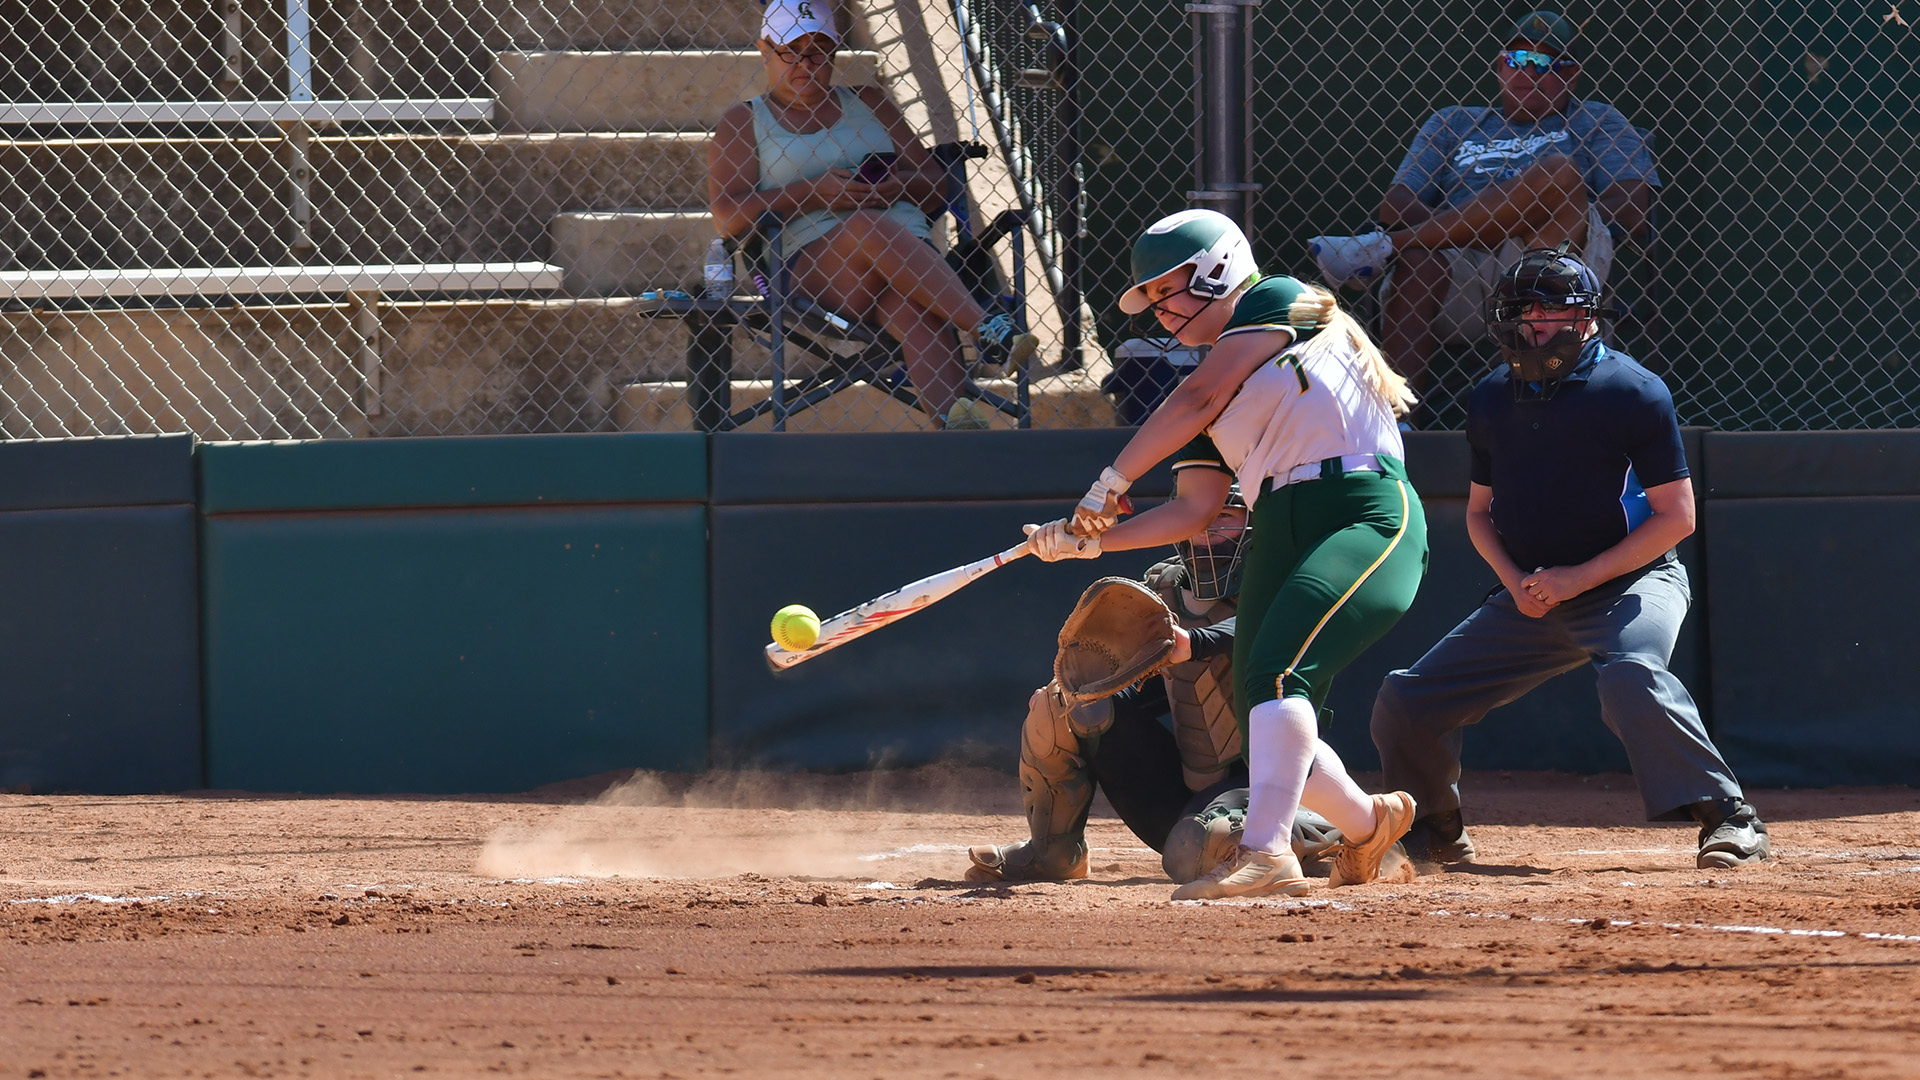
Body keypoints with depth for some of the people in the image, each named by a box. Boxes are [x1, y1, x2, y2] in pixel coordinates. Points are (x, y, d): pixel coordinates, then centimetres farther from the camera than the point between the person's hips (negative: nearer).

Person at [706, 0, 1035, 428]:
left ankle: (953, 420, -61)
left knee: (917, 316, -34)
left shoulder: (868, 104, 26)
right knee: (865, 227, -37)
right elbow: (728, 217, 1)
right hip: (811, 262, -2)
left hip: (910, 250, 2)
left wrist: (895, 185, -1)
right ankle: (985, 327, -49)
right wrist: (813, 192, -8)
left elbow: (937, 183, 23)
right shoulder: (744, 122, 16)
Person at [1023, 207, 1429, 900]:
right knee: (1264, 726, 4)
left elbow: (1197, 402, -9)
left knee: (1278, 667, -28)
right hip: (1280, 535, 9)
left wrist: (1110, 484, -6)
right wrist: (1090, 539, 12)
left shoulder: (1277, 301, 2)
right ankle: (1368, 823, 27)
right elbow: (1196, 509, 20)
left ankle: (1265, 852, -40)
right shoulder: (1221, 389, 23)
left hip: (1367, 515, -9)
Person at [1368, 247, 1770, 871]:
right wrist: (1514, 581, -5)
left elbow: (1676, 516, -12)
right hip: (1530, 600, 6)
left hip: (1631, 583, -6)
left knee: (1632, 678, -39)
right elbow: (1480, 511, 16)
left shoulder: (1632, 391, -12)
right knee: (1404, 702, 1)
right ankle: (1436, 833, 27)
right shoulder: (1493, 399, 6)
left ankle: (1729, 818, -30)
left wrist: (1579, 577, -17)